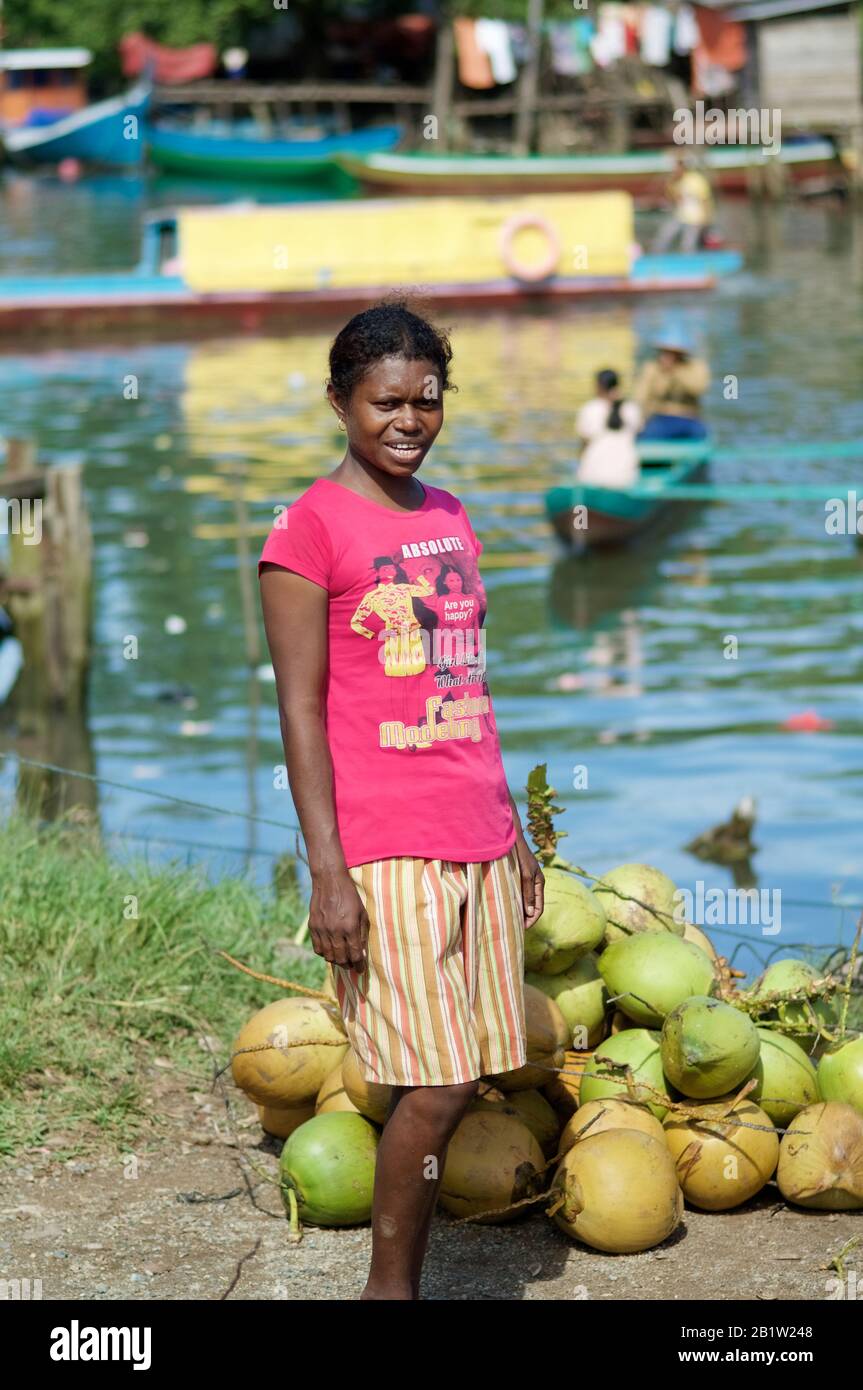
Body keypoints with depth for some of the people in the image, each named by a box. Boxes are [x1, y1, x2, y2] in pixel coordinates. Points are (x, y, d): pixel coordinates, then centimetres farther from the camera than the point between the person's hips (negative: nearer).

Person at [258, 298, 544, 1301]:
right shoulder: (310, 528, -6)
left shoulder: (450, 519, 14)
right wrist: (328, 872, -14)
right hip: (385, 851, -7)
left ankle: (397, 1283, 16)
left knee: (463, 1076, 6)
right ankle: (389, 1287, 8)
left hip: (476, 842, 7)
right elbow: (300, 709, -9)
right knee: (436, 1087, -8)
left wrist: (511, 831, 18)